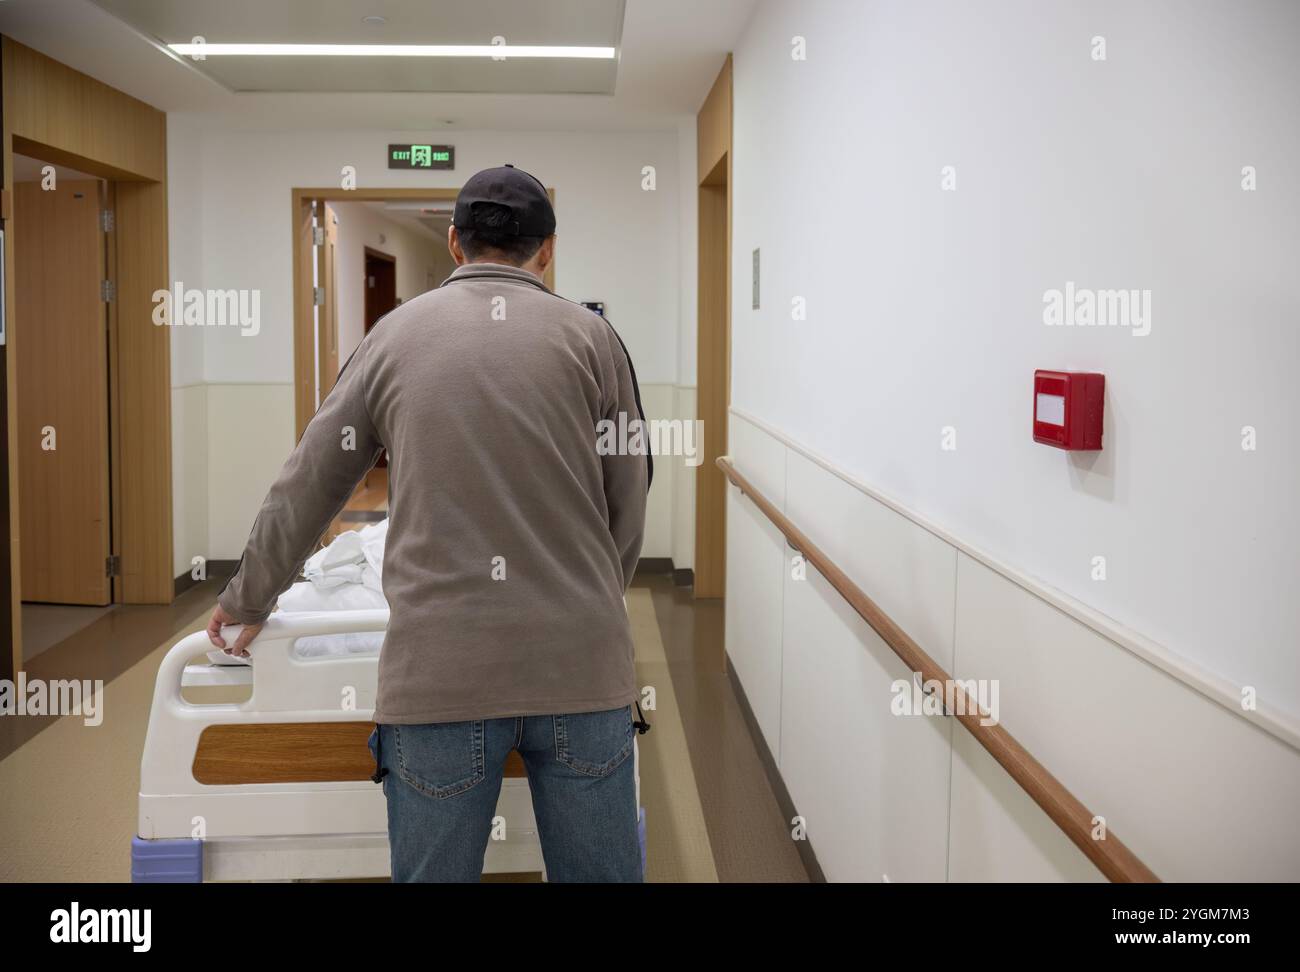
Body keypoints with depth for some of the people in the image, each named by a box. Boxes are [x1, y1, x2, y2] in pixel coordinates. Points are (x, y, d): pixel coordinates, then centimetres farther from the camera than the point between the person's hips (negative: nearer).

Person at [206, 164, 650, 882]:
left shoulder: (397, 333, 9)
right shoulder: (590, 337, 6)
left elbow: (304, 493, 13)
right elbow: (626, 508, 8)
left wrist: (246, 602, 29)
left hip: (442, 668, 1)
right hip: (580, 663, 0)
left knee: (434, 872, 12)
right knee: (600, 872, 11)